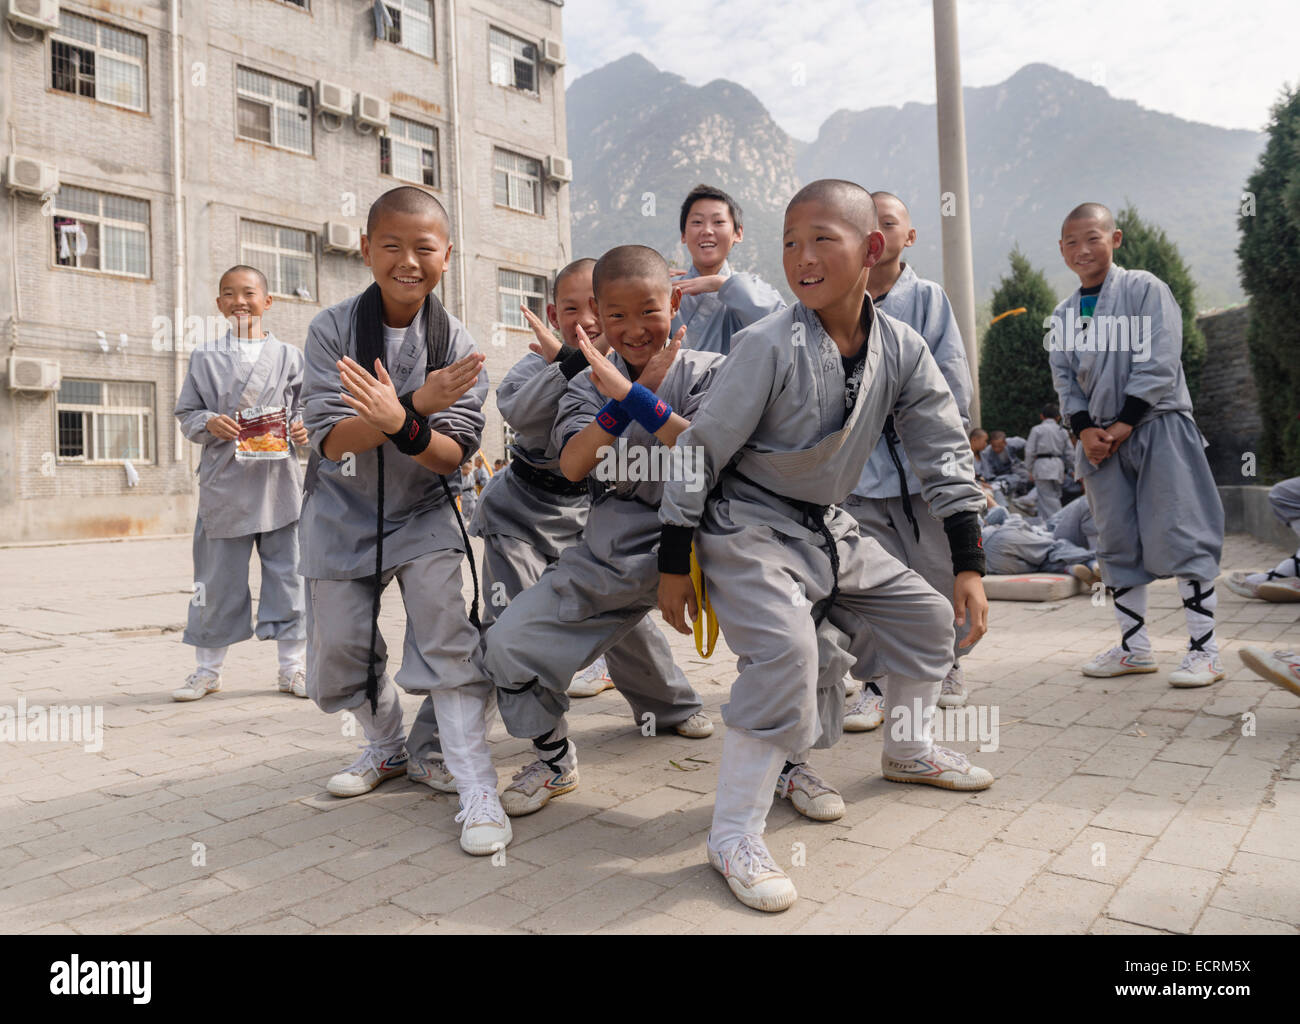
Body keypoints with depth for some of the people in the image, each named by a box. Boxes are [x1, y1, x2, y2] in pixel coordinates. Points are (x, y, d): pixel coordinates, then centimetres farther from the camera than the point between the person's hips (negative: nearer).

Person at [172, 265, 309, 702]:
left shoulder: (288, 356, 8)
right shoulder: (205, 358, 9)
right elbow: (185, 413, 11)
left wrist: (303, 429, -10)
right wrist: (209, 423, -9)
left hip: (277, 481, 0)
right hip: (223, 481, 1)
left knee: (287, 571, 3)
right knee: (217, 575, 6)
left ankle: (293, 666, 15)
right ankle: (207, 668, 20)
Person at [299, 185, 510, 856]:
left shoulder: (455, 341, -11)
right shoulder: (333, 328, -12)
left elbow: (454, 455, -16)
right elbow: (331, 441, -21)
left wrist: (403, 425, -37)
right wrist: (418, 404, -33)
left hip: (424, 512, -1)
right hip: (342, 513, 2)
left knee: (448, 639, -17)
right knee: (339, 650, 9)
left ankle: (476, 787, -7)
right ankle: (389, 748, 36)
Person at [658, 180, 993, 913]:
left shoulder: (902, 349, -6)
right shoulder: (772, 346, -22)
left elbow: (946, 454, 1)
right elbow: (701, 449, -16)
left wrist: (969, 565, -2)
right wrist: (674, 563, -13)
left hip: (829, 526, 7)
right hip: (750, 526, -6)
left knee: (927, 614, 12)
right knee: (785, 649, -27)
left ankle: (910, 749, 39)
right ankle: (735, 835, -12)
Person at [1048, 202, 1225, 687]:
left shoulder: (1145, 289, -3)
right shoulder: (1063, 316, 12)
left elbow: (1159, 363, -10)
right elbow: (1065, 381, 10)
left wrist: (1124, 424, -14)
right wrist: (1084, 430, -6)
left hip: (1156, 425, -5)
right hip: (1101, 436, 5)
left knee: (1179, 536, -6)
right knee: (1116, 543, 7)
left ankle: (1204, 649, 1)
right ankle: (1134, 646, 17)